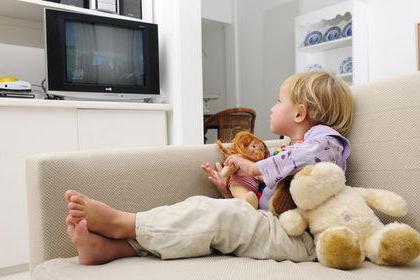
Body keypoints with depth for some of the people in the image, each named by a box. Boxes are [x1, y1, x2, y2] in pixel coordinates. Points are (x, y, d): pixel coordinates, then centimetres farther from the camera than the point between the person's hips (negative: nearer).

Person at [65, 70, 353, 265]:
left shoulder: (324, 135, 5)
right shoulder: (285, 153, 30)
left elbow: (318, 151, -24)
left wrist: (256, 167, -17)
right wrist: (230, 191, 5)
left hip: (297, 236, -8)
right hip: (268, 223, 8)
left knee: (217, 215, -27)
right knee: (199, 206, -10)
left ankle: (119, 222, -21)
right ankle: (112, 246, -23)